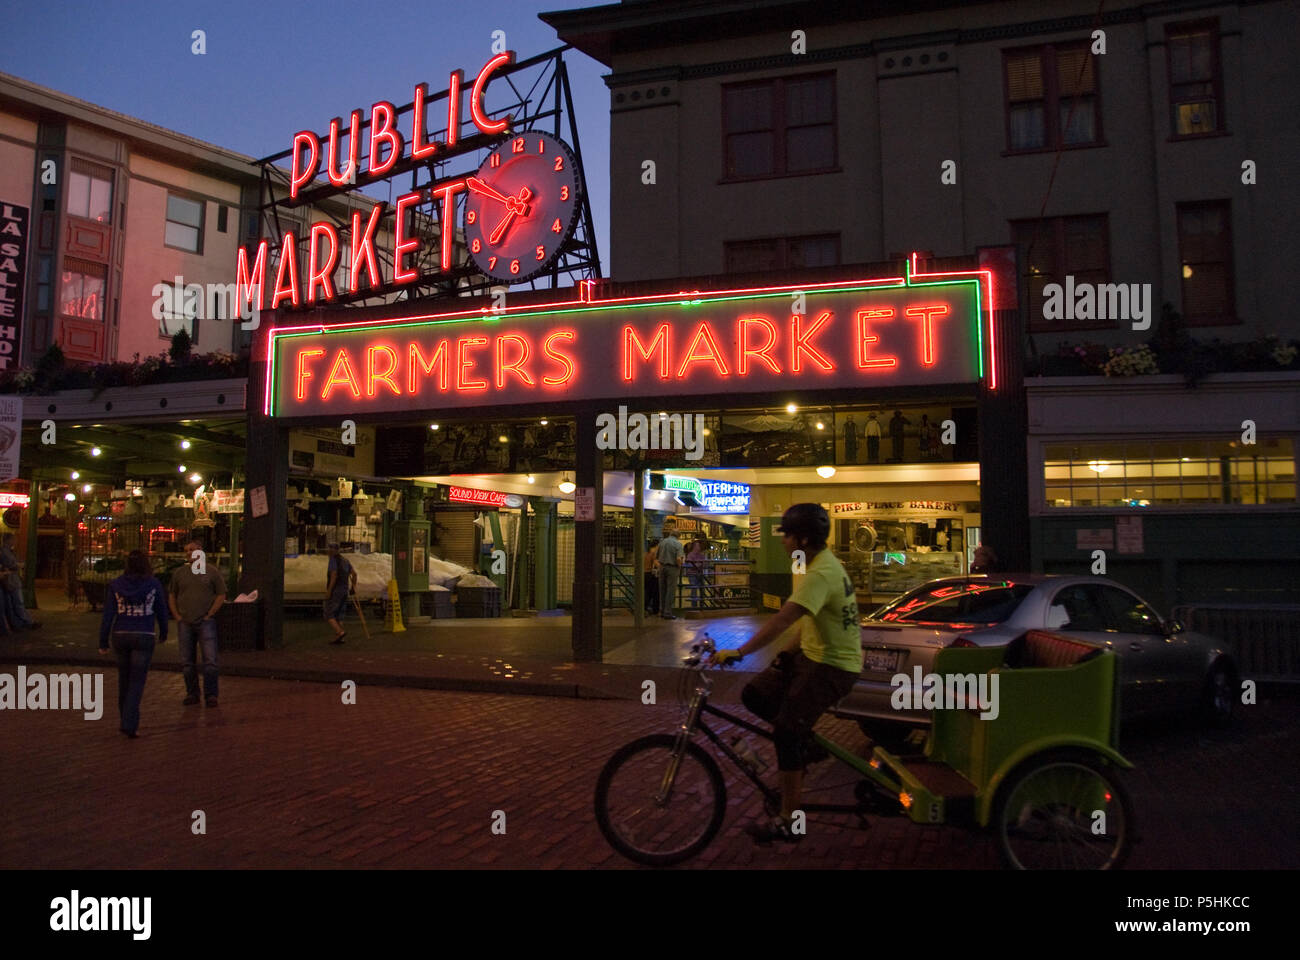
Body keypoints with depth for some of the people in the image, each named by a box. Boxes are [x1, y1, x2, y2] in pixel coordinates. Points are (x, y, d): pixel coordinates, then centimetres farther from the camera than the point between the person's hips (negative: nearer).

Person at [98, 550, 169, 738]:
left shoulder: (115, 585, -1)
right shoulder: (154, 584, -6)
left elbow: (108, 615, -4)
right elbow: (162, 612, 3)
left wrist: (103, 643, 1)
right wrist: (163, 634, 19)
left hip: (121, 636, 3)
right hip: (143, 638, -3)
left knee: (124, 678, 19)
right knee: (137, 682, -1)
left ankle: (126, 720, 28)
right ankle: (129, 724, -11)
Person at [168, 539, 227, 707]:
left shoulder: (211, 572, 1)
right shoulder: (179, 572, 9)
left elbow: (221, 595, 2)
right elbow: (171, 595, 15)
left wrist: (210, 615, -5)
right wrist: (177, 616, 3)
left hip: (205, 622, -3)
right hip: (185, 623, 3)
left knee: (210, 660, -8)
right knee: (186, 662, 8)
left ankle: (210, 695, 0)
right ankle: (192, 694, 18)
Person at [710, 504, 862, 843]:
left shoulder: (820, 574, -25)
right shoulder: (823, 562, 8)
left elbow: (782, 620, -34)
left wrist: (738, 652, -36)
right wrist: (791, 651, 13)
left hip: (833, 666, -10)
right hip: (812, 654, 10)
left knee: (786, 732, -13)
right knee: (754, 695, 3)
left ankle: (787, 823, -4)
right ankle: (808, 745, 17)